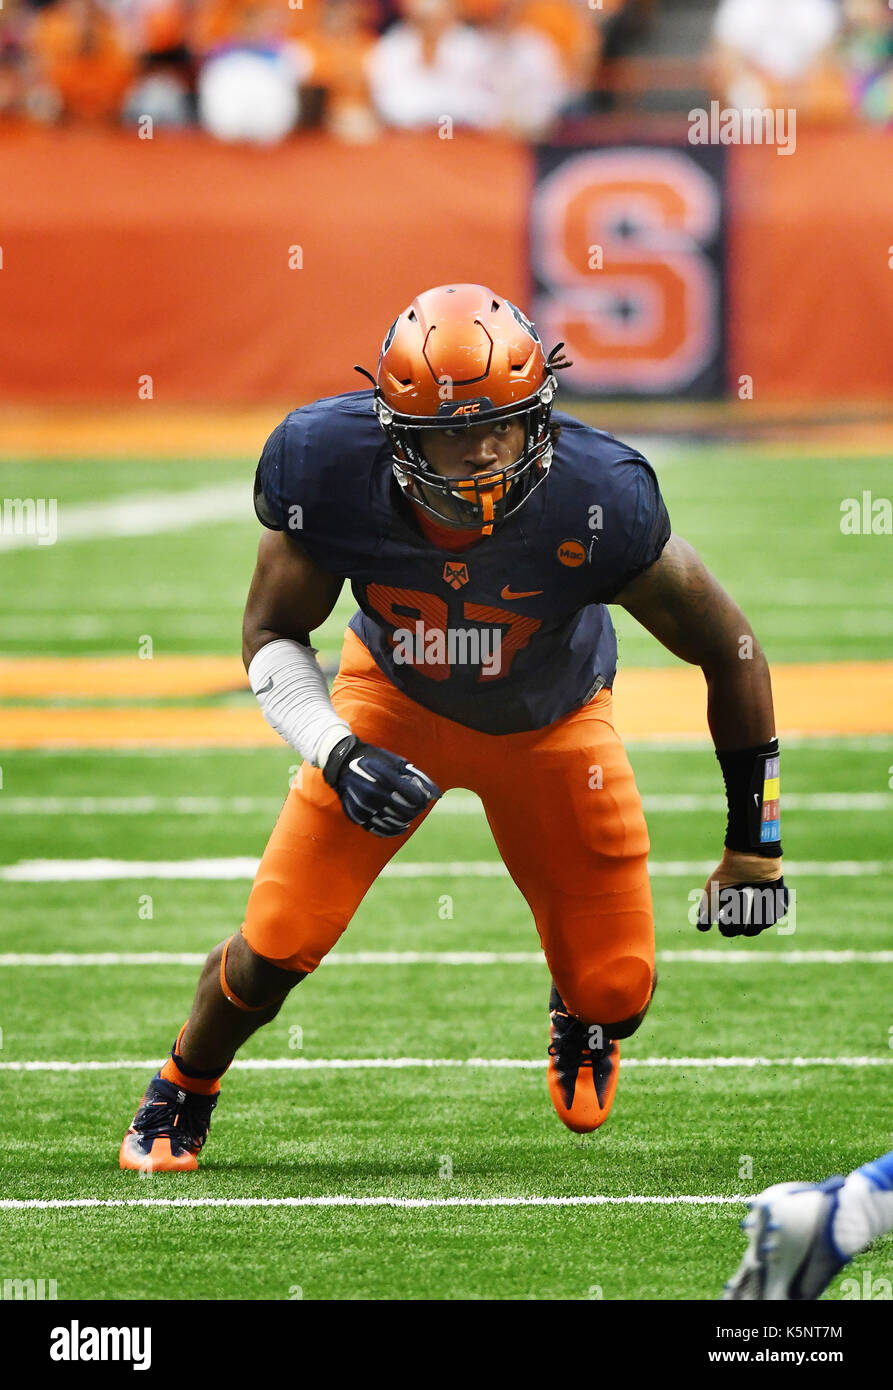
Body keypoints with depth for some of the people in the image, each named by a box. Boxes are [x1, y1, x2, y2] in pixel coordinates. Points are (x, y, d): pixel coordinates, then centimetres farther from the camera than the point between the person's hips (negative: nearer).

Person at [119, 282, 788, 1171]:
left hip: (552, 726, 0)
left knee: (618, 989, 0)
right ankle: (180, 1099, 25)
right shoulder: (332, 469, -33)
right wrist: (337, 753, -33)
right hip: (393, 702, 0)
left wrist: (754, 849, -14)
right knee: (276, 947, -9)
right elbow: (273, 637, -14)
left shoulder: (597, 502, -37)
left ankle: (582, 1023, 42)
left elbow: (731, 654, -21)